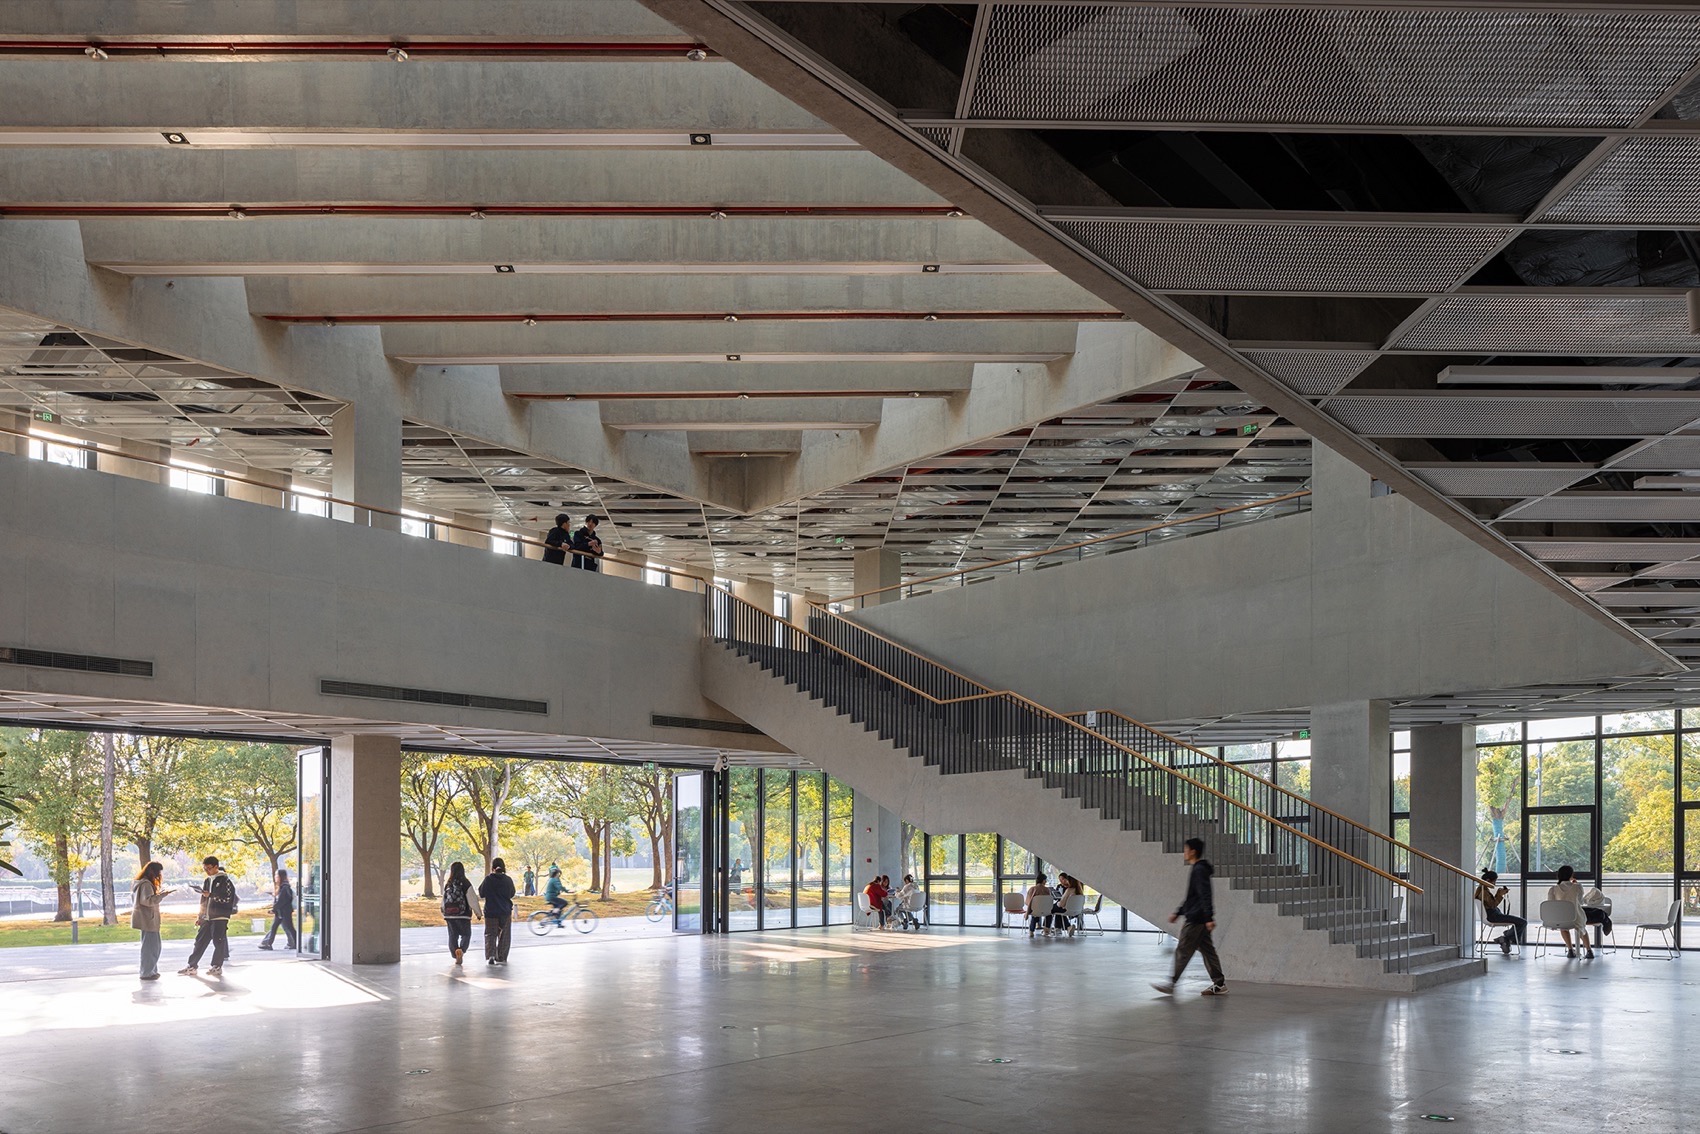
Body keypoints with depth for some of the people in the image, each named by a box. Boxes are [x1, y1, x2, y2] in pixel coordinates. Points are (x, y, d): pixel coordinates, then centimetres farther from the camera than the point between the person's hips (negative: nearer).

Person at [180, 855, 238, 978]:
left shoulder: (225, 880, -6)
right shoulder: (207, 881, 15)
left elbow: (228, 899, -14)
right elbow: (203, 901, 20)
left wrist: (211, 895, -18)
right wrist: (200, 917, 17)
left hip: (220, 917, -7)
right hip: (207, 917, 7)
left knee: (219, 942, -3)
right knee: (200, 941, 5)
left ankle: (217, 967, 6)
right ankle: (192, 966, 9)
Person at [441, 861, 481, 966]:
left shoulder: (447, 884, 1)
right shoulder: (466, 884, -10)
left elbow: (444, 900, 8)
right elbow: (472, 899, -8)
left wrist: (444, 914, 21)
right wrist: (477, 912, 3)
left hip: (449, 915, 3)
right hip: (463, 914, -3)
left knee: (453, 936, 13)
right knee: (466, 935, 7)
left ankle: (456, 956, 8)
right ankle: (461, 950, -18)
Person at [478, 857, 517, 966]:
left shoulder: (488, 879, -10)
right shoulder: (508, 880, -6)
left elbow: (481, 893, -4)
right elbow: (512, 894, 6)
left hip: (490, 912, -1)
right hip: (505, 912, 1)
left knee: (490, 934, 8)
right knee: (504, 935, 12)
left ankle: (490, 955, -12)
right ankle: (501, 958, 12)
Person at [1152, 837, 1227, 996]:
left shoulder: (1199, 870, -14)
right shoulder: (1198, 869, 18)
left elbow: (1206, 896, -22)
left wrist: (1209, 917, -27)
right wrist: (1178, 913, 28)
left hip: (1195, 919, -10)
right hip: (1199, 919, 10)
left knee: (1182, 950, -5)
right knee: (1207, 950, 9)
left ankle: (1171, 983, -2)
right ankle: (1219, 984, 8)